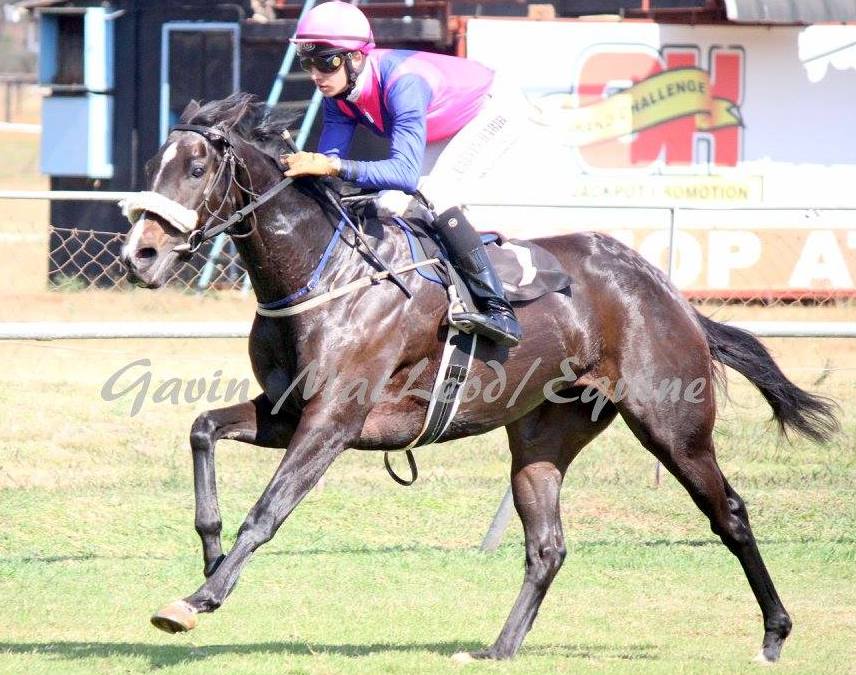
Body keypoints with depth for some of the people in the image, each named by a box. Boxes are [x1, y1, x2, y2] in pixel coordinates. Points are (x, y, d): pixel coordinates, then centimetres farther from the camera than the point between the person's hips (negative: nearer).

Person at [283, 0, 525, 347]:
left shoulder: (403, 83, -40)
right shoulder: (339, 91, -16)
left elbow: (406, 173, -50)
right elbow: (328, 158, -14)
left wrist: (333, 166, -59)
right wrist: (302, 166, -37)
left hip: (492, 109, -8)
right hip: (443, 131, 8)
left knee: (435, 195, -27)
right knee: (390, 205, -5)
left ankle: (498, 309, -27)